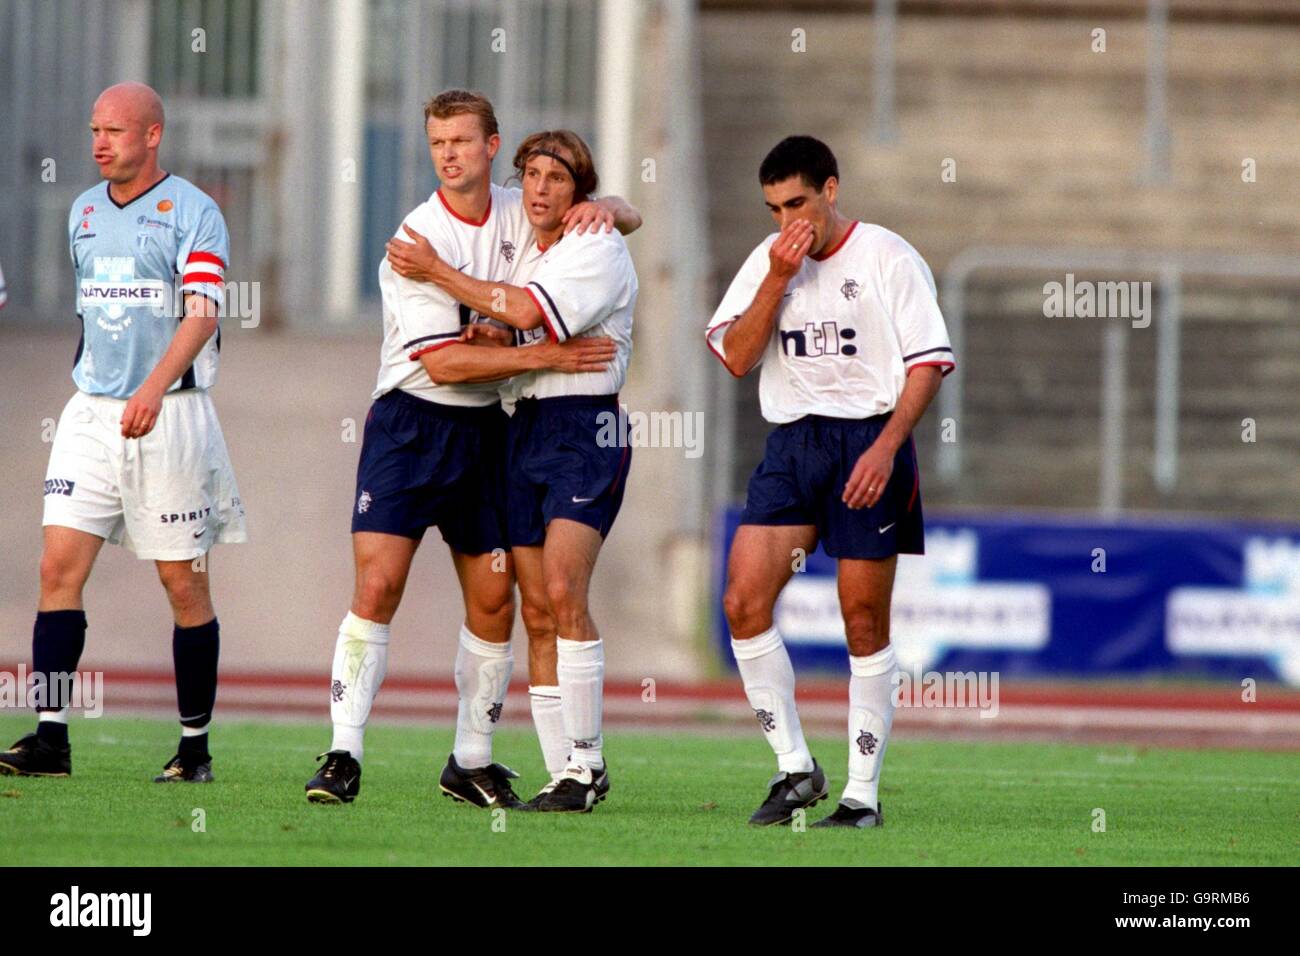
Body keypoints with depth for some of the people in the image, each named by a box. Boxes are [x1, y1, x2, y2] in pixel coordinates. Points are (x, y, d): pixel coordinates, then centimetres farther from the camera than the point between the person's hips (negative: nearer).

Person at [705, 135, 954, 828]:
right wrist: (778, 279, -8)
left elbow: (929, 362, -7)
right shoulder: (767, 261, 10)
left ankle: (863, 792, 7)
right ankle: (794, 769, 2)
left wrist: (886, 447, -18)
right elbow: (736, 358, 3)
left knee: (864, 622, -1)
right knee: (743, 602, -9)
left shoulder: (886, 257, -4)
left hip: (869, 440, -4)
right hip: (792, 444, 5)